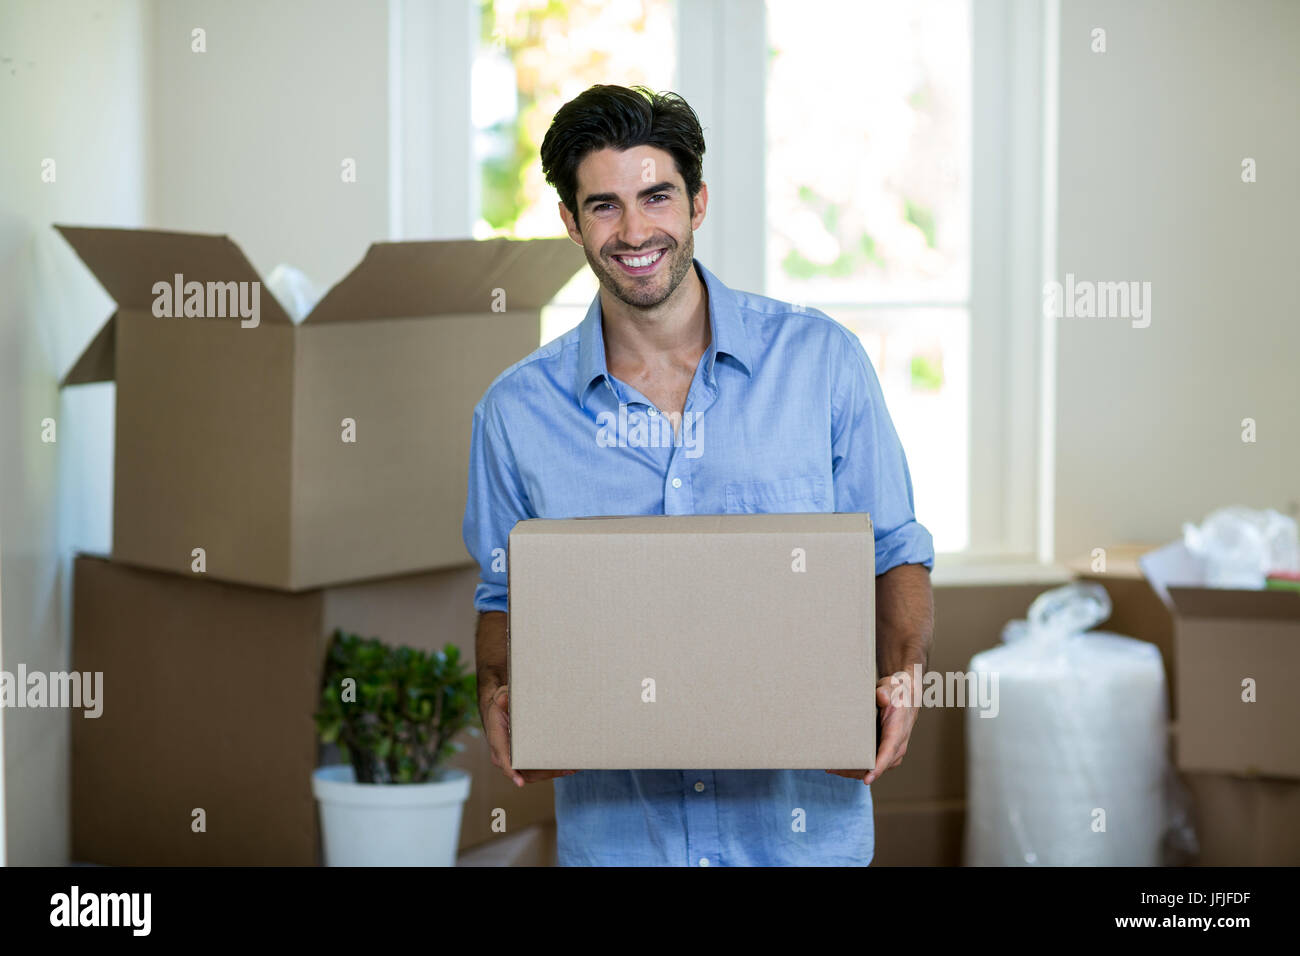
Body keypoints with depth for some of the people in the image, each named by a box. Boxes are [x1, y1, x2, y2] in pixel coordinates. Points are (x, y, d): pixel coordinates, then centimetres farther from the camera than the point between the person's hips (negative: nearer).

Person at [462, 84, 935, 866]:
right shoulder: (518, 412, 0)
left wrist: (901, 678, -14)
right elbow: (507, 597, 12)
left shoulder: (822, 359, -2)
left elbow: (895, 556, 5)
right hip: (617, 829, 1)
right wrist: (498, 694, -9)